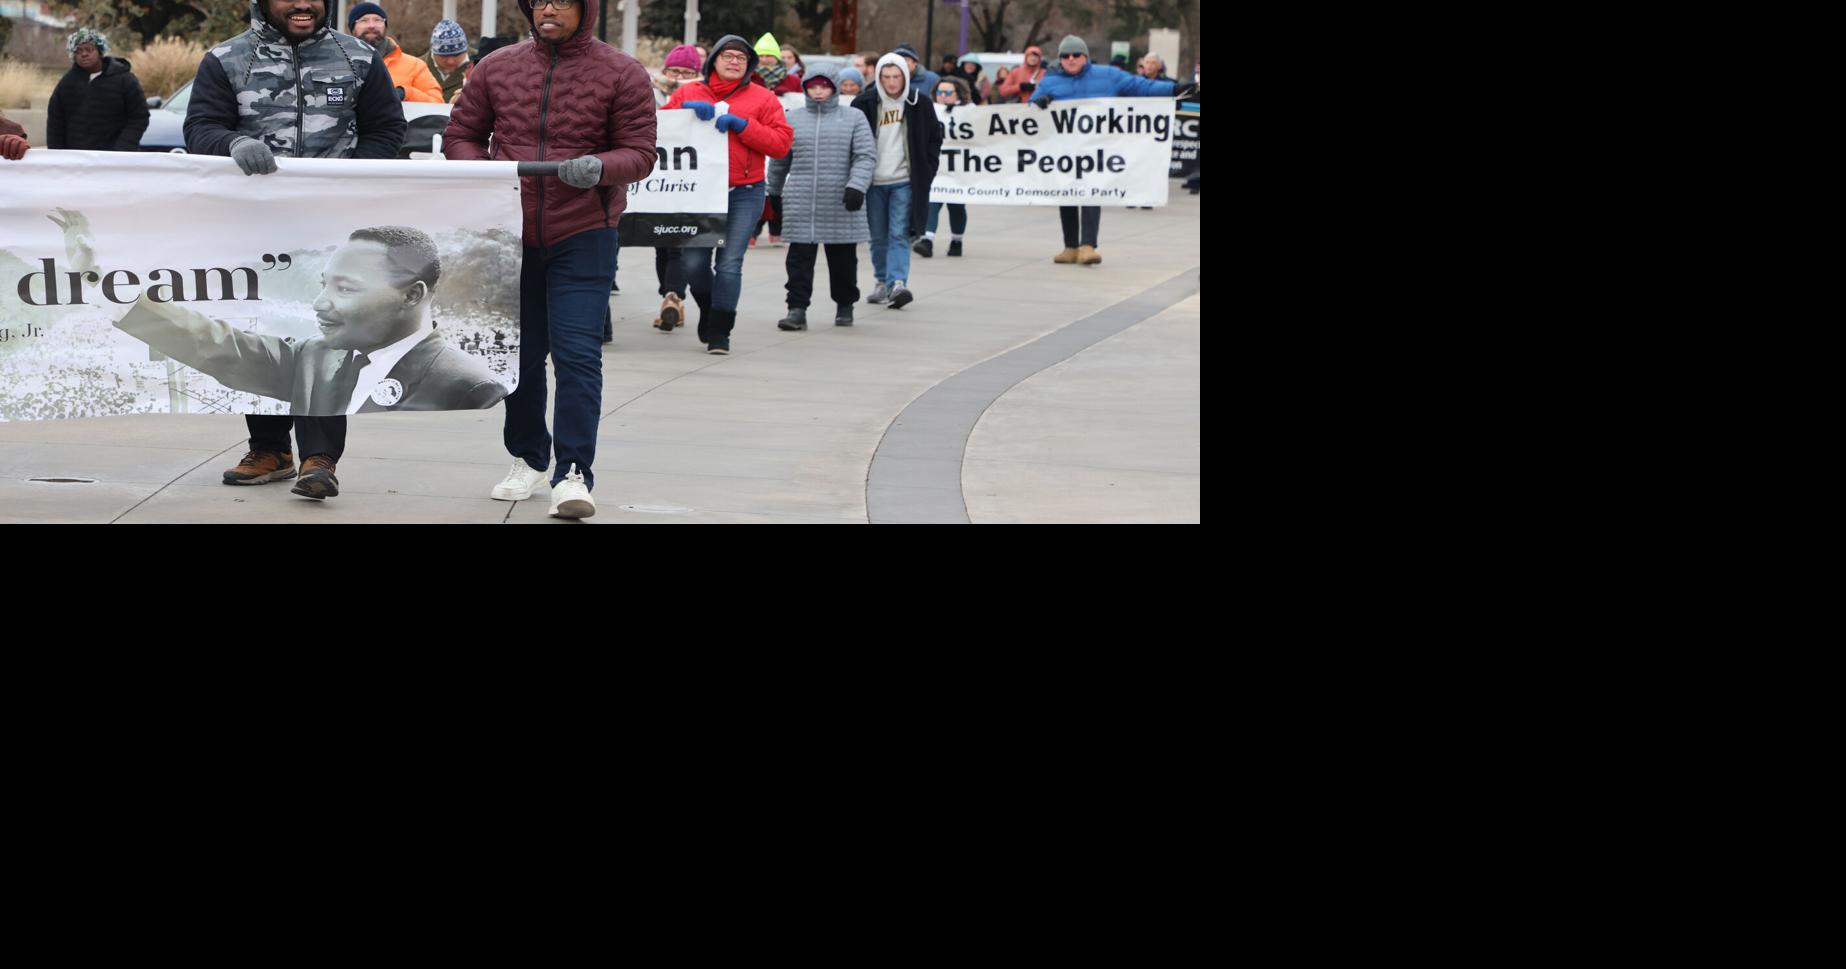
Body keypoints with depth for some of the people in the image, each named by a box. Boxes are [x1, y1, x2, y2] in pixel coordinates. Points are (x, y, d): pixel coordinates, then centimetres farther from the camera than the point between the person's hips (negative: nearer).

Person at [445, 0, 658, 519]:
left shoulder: (621, 75, -4)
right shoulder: (496, 68, 5)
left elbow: (639, 153, -4)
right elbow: (460, 137, 11)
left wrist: (599, 167, -25)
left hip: (583, 240, -4)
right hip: (510, 237, 4)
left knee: (577, 354, -12)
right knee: (520, 353, 14)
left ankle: (574, 472, -9)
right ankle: (528, 457, 32)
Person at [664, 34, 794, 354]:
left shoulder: (762, 99, 6)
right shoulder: (689, 93, 12)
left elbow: (781, 143, -2)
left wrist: (740, 124, -12)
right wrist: (687, 109, -11)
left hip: (744, 194, -1)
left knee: (730, 263, -6)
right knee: (693, 261, -1)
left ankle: (719, 331, 2)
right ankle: (708, 311, 26)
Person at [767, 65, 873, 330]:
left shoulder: (853, 118, 5)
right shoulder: (792, 119, 12)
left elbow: (864, 156, -3)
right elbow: (779, 159, 20)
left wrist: (856, 186, -17)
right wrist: (774, 193, 24)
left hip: (841, 205, -1)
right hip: (801, 204, 1)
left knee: (843, 258, 9)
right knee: (799, 258, -7)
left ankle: (845, 306, 25)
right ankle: (797, 310, -7)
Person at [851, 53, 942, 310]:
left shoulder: (919, 104, 1)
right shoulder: (864, 104, -1)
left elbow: (935, 138, 13)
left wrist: (926, 171, 5)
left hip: (905, 182, -1)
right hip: (873, 182, 1)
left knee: (899, 235, -12)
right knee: (878, 237, 9)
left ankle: (897, 284, -20)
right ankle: (883, 283, 22)